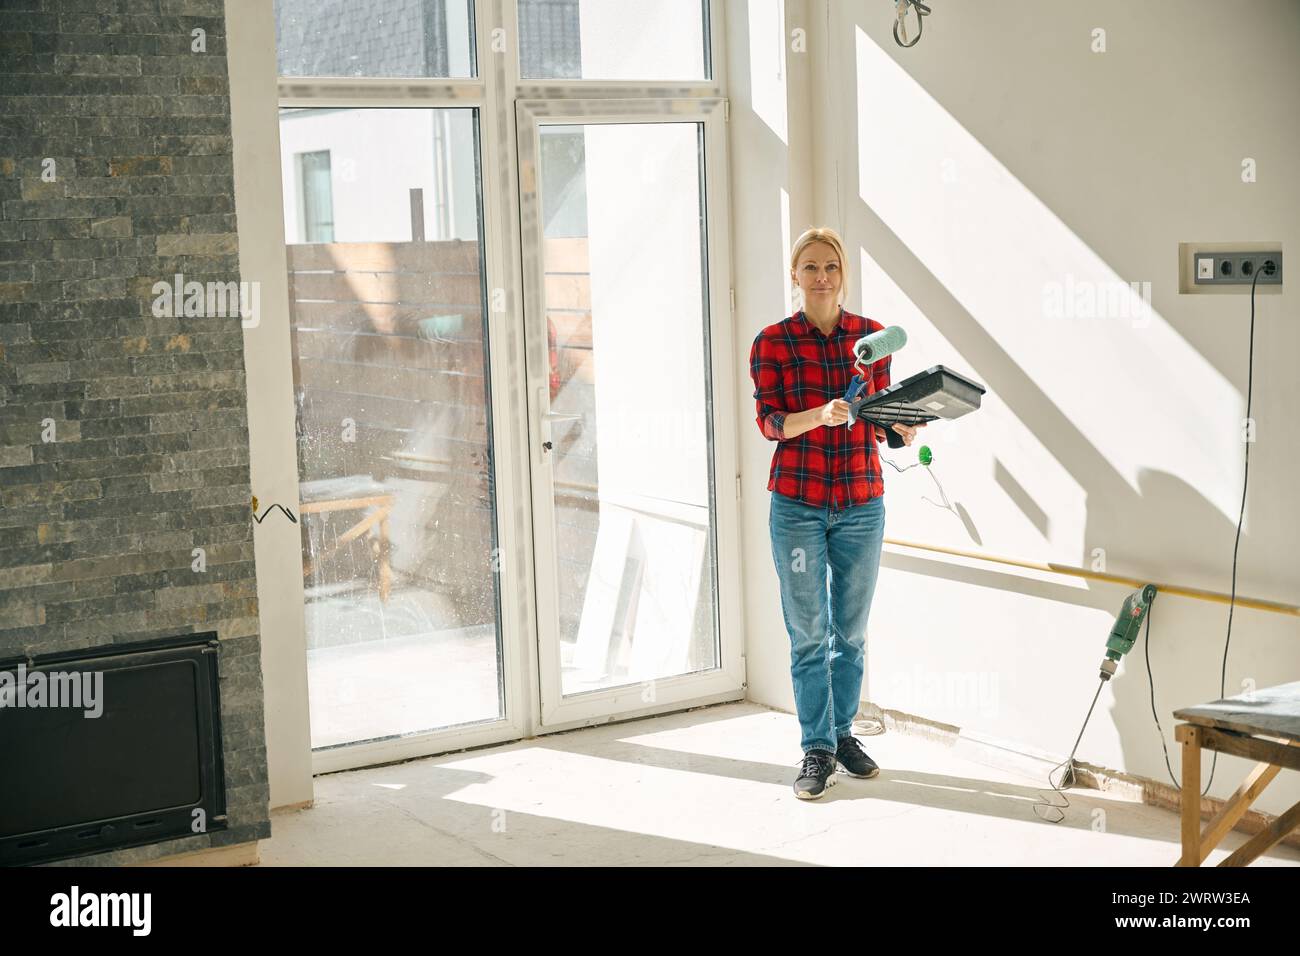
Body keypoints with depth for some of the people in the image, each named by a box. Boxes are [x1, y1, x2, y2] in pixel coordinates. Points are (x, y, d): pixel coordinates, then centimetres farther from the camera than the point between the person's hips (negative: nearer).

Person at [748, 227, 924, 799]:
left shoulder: (872, 336, 6)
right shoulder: (772, 342, -1)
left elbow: (880, 419, 10)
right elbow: (768, 422, -6)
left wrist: (901, 430, -12)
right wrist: (819, 415, -24)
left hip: (861, 500, 2)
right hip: (798, 501, -2)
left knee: (851, 630, 11)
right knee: (808, 632, 2)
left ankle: (843, 732, 26)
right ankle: (817, 748, 10)